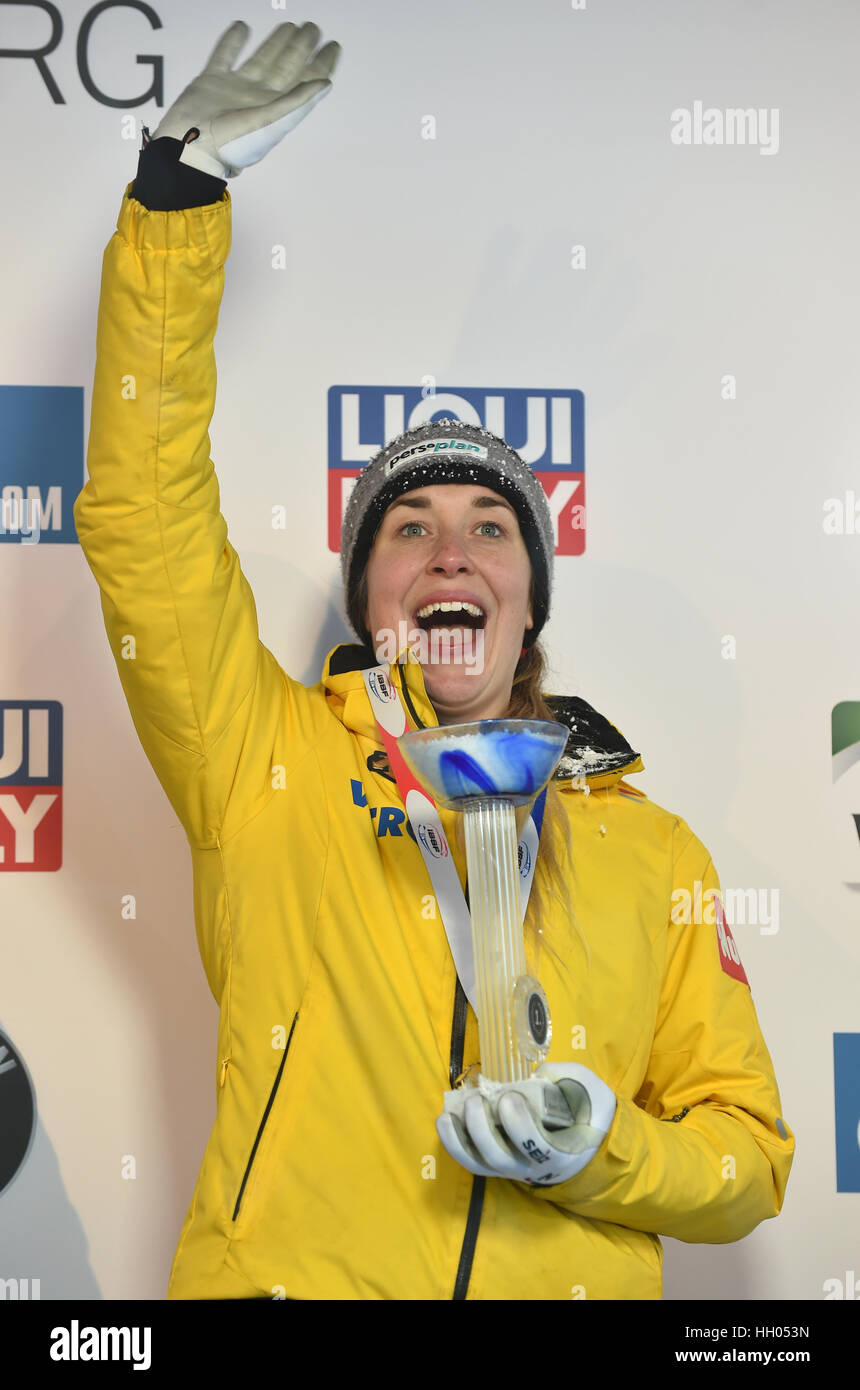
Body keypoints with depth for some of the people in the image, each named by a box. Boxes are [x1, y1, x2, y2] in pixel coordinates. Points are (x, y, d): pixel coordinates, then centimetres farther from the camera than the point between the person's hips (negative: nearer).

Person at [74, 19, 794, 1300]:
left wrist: (606, 1155, -7)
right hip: (285, 1274, -1)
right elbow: (146, 518, -1)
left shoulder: (655, 850, 10)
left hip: (574, 1277, 2)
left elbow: (749, 1157, 13)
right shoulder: (268, 765, 6)